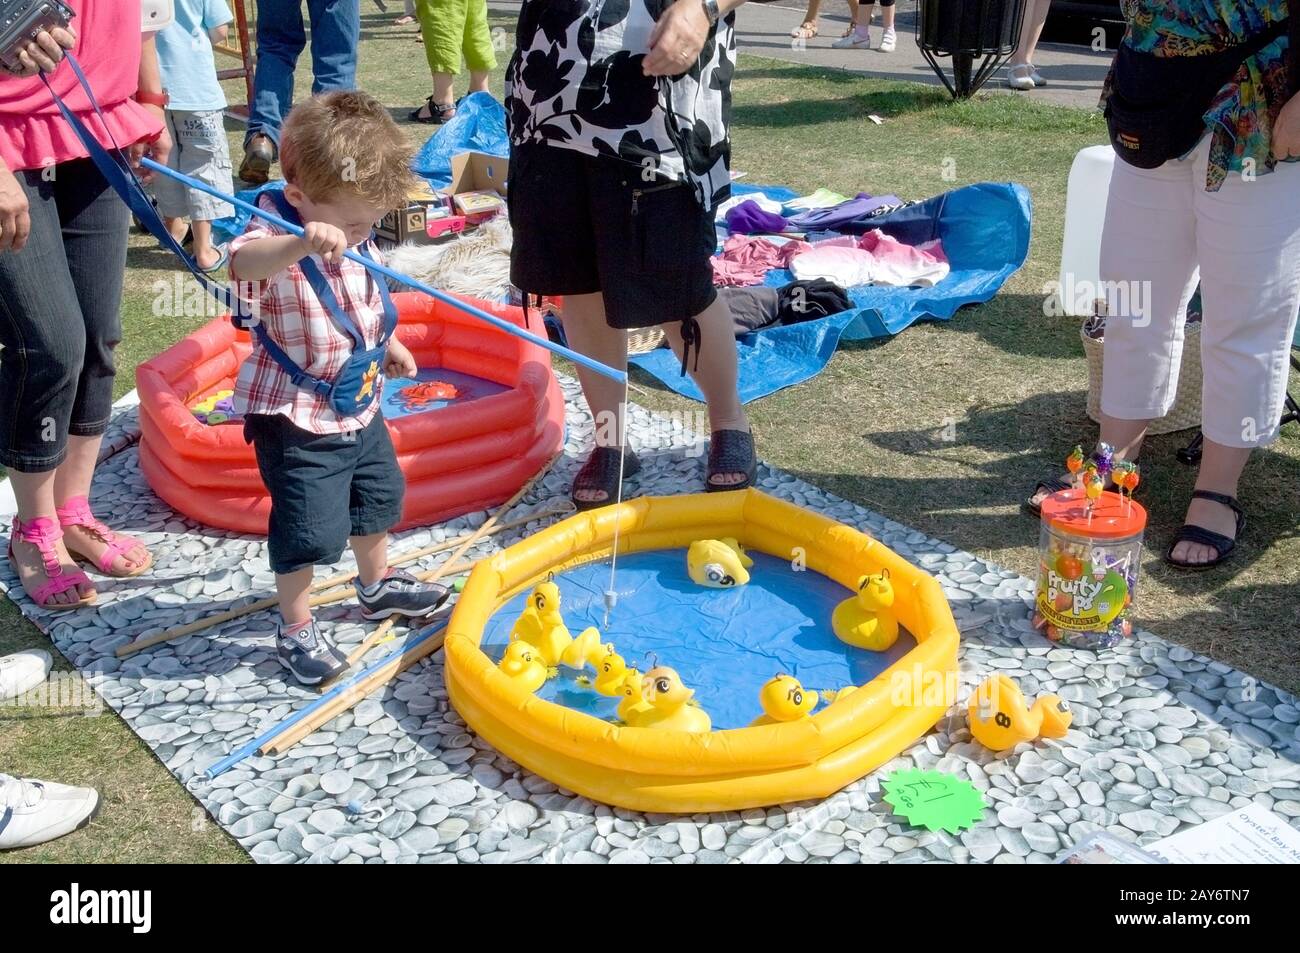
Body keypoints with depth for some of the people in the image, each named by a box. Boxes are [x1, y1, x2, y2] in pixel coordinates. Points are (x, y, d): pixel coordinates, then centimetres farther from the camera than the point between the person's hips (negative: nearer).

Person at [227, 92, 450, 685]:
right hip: (296, 419, -8)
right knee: (309, 528, -5)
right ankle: (295, 630, 17)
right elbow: (245, 262, -53)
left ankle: (378, 585, 50)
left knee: (378, 496, 25)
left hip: (359, 407, 9)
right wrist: (301, 243, -69)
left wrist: (387, 345, 13)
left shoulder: (356, 243, -2)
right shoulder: (276, 241, -27)